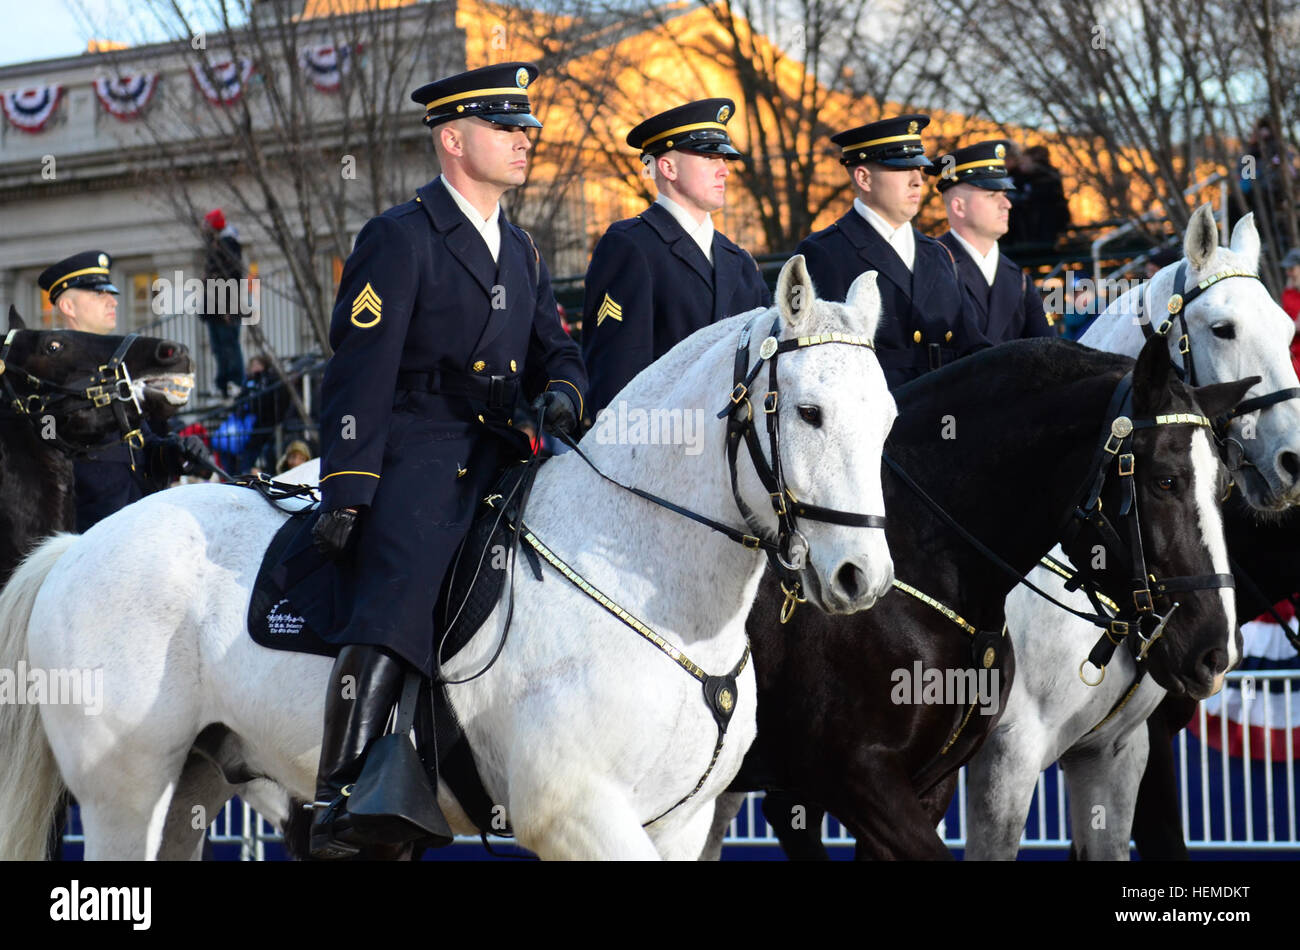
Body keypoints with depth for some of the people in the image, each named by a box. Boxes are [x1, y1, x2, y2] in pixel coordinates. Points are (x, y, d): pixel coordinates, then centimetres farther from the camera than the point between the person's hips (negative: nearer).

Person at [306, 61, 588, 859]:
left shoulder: (522, 250, 22)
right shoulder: (400, 238, -2)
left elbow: (556, 351, 22)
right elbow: (361, 371, -9)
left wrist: (560, 392, -4)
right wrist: (346, 490, -16)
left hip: (502, 459, 8)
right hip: (419, 457, -8)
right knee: (390, 615, -25)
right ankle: (337, 807, -32)